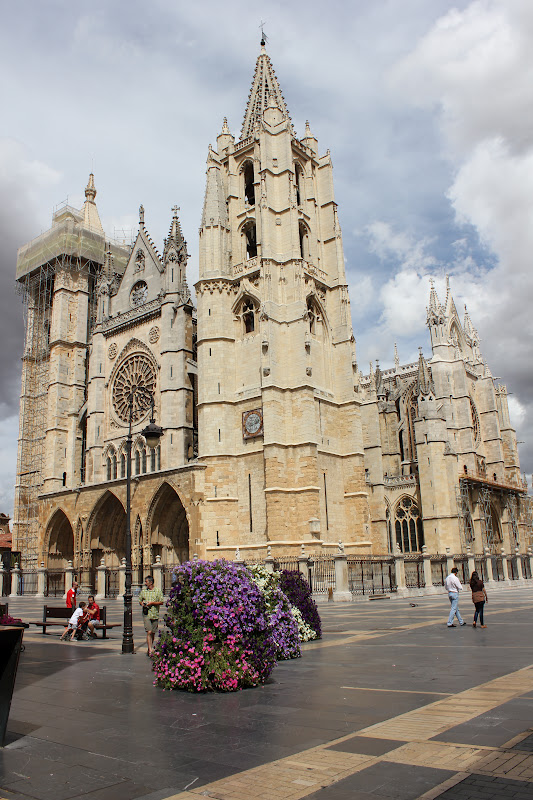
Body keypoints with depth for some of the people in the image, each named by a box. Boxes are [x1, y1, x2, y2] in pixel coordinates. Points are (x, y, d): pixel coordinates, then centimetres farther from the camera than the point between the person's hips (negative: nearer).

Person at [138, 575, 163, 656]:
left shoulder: (158, 591, 3)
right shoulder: (143, 591, 11)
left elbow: (161, 602, -1)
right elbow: (140, 601, 19)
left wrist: (152, 603, -12)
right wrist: (142, 603, -3)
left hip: (155, 614, 0)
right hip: (146, 614, 0)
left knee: (153, 633, 8)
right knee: (149, 632, -13)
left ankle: (150, 648, 24)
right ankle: (150, 650, -16)